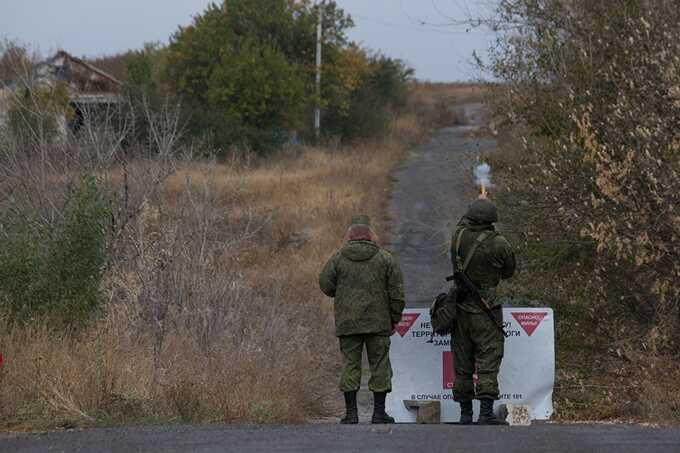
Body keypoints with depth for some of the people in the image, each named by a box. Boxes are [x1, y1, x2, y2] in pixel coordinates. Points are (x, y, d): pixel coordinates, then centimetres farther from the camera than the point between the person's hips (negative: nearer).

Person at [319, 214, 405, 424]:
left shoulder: (338, 258, 2)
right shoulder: (385, 258, 2)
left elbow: (326, 284, 0)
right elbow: (396, 291, 1)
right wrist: (394, 319, 7)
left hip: (347, 321, 0)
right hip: (378, 321, 0)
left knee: (350, 365, 3)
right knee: (380, 365, 5)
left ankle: (351, 412, -1)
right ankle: (379, 412, 3)